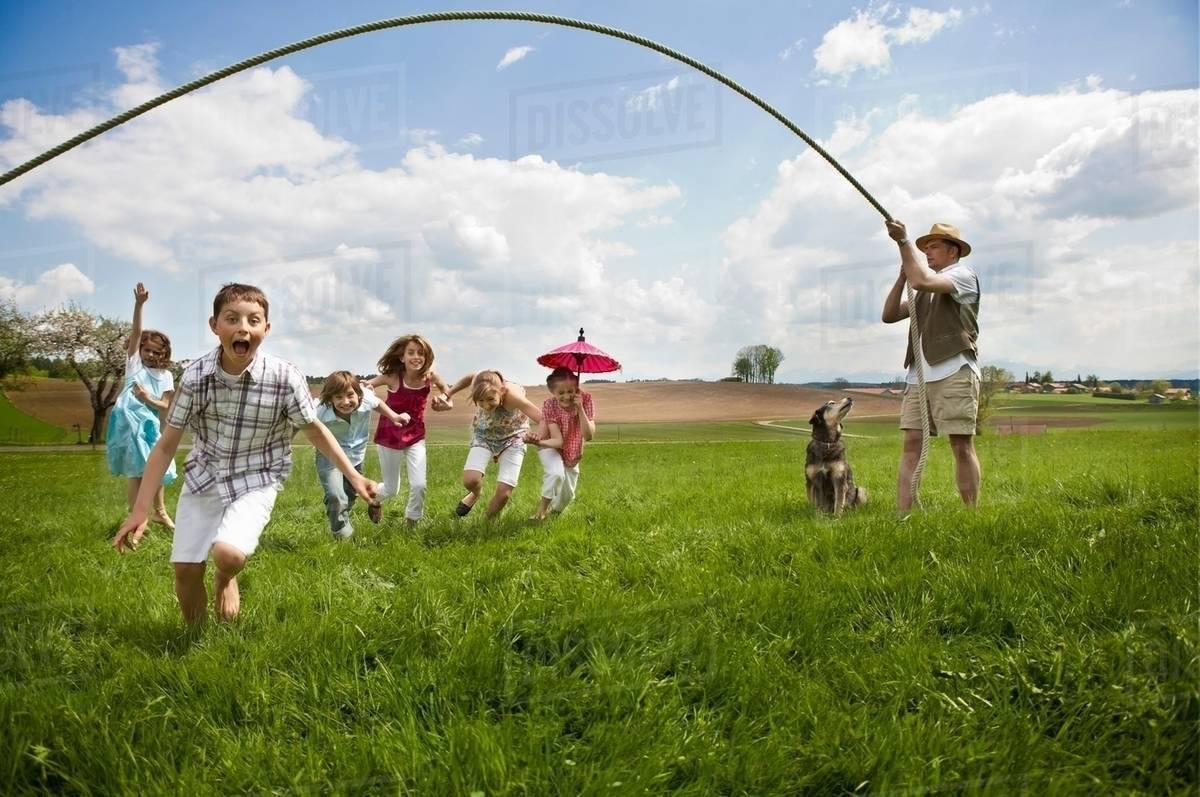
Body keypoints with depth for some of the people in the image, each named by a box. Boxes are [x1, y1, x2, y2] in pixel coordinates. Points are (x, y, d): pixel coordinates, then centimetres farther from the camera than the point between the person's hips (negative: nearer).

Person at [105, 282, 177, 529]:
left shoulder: (165, 375, 8)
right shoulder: (134, 363, 3)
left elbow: (165, 406, 1)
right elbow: (136, 332, -9)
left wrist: (148, 399, -18)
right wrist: (139, 305, -20)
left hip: (150, 424, 4)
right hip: (129, 422, -4)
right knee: (135, 470, -4)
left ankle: (159, 511, 32)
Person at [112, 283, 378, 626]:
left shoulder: (285, 378, -21)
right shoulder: (195, 376, -15)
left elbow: (315, 430, -4)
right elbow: (166, 445, -7)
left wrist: (353, 476, -4)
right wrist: (139, 511, -7)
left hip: (256, 481, -2)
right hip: (204, 477, 3)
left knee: (228, 553, -27)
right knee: (185, 569, 3)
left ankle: (226, 579, 12)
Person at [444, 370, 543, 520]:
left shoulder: (512, 395, -41)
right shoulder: (478, 386, -30)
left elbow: (544, 420, -44)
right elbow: (470, 377, -4)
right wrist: (448, 394, -5)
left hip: (513, 438, -2)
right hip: (484, 435, 2)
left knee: (504, 492, -14)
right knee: (470, 480, -19)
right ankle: (476, 493, 19)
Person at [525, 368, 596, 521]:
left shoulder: (585, 399, -27)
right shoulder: (549, 405, -30)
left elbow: (589, 435, -33)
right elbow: (558, 441, -34)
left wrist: (580, 408, -42)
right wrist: (537, 441, -53)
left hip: (572, 451, 3)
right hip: (551, 445, -3)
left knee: (567, 495, 9)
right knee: (556, 474, -34)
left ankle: (554, 509, 44)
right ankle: (542, 507, -10)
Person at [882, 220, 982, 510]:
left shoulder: (963, 275, 4)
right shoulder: (927, 288, 26)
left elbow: (922, 281, -15)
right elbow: (889, 315, 17)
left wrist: (904, 241, -10)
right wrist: (902, 275, 8)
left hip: (955, 373, -7)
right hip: (920, 376, 7)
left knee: (962, 446, -7)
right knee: (911, 444, -3)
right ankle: (902, 514, -6)